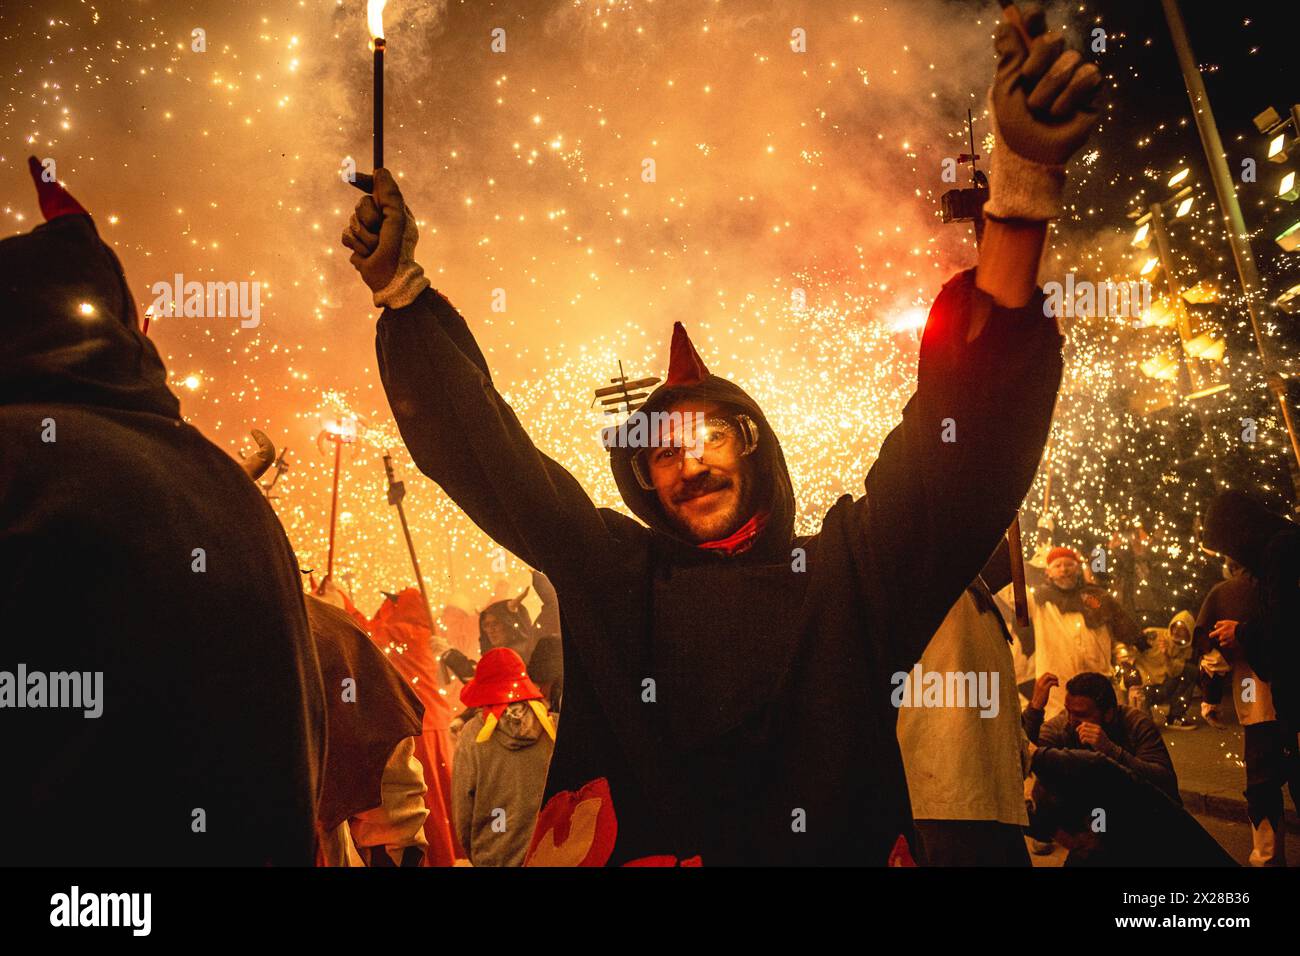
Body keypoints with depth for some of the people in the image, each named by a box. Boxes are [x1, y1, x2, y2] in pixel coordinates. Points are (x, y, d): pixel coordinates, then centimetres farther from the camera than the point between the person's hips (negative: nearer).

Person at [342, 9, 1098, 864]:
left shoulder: (848, 574, 5)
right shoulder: (610, 572, 11)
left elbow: (964, 422, -5)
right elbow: (482, 448, 14)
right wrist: (402, 289, 8)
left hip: (831, 844, -1)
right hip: (625, 846, 2)